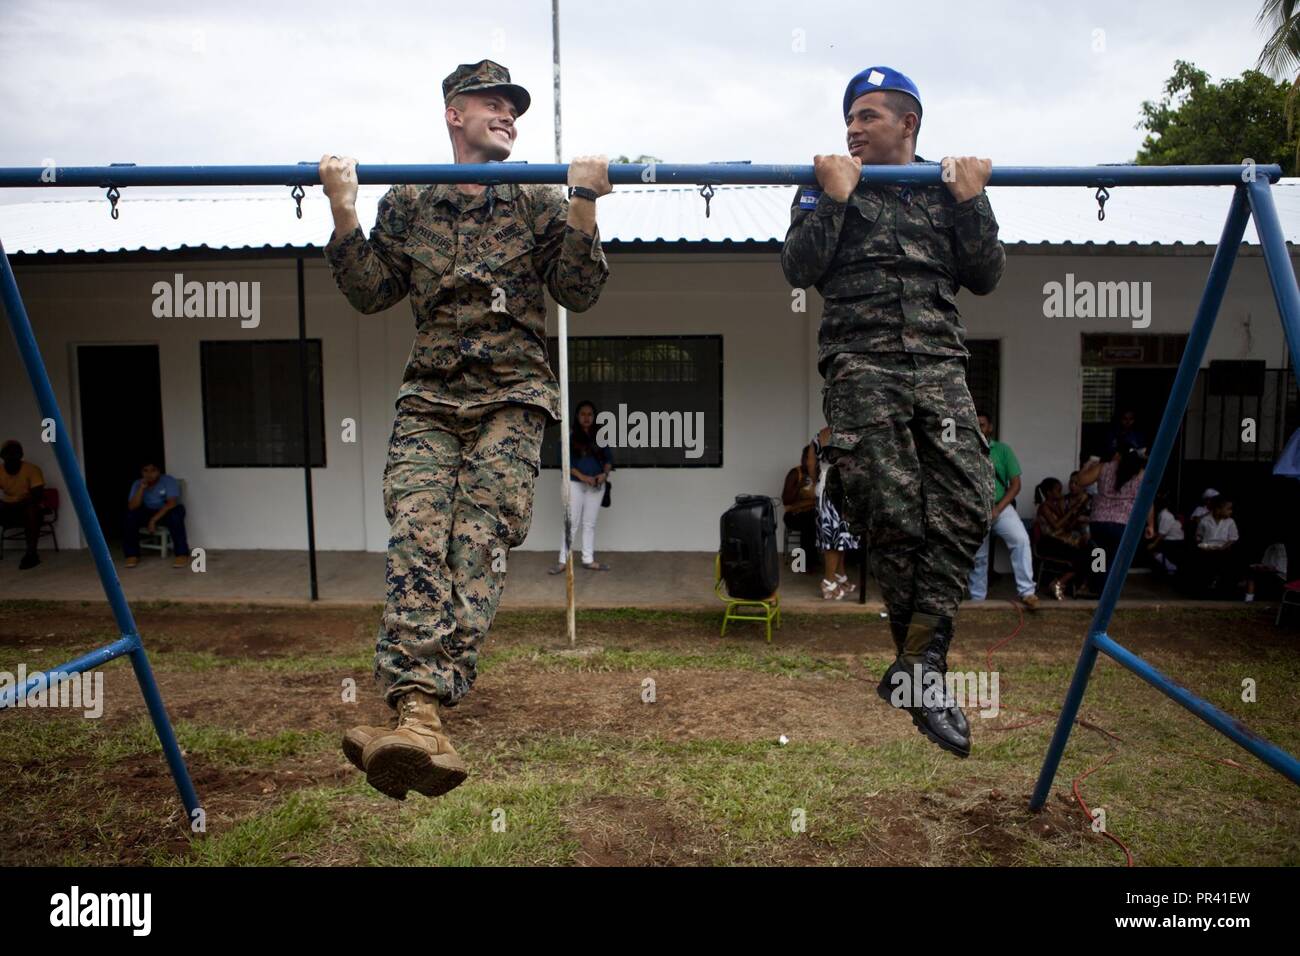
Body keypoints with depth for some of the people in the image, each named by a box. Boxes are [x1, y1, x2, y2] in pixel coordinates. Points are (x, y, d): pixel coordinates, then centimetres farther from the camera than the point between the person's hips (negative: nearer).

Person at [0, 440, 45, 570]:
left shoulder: (32, 469, -12)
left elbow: (38, 496, -19)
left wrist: (19, 503, -34)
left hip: (30, 508, -4)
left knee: (30, 509, -37)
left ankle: (31, 553, -34)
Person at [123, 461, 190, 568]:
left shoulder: (169, 481, -17)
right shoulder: (137, 484, -6)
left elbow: (172, 503, -28)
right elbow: (132, 507, -16)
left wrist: (153, 520, -32)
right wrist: (142, 488, -26)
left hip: (167, 513, -3)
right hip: (148, 513, 3)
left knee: (177, 511, -36)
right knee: (130, 515, -25)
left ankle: (181, 554, -33)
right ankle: (132, 555, -15)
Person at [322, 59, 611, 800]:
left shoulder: (539, 201, 13)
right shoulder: (407, 203, 17)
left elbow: (581, 293, 5)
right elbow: (371, 293, 13)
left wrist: (583, 205, -7)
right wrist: (344, 211, 2)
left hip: (513, 395, -1)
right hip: (430, 395, 2)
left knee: (479, 543, -20)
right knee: (416, 540, -20)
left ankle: (422, 713, -29)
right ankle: (421, 717, -30)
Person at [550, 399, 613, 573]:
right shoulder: (570, 437, -3)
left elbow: (609, 458, 9)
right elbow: (566, 461, -8)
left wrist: (605, 473, -11)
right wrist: (583, 477, -18)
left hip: (596, 485, 3)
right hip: (575, 484, -3)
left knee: (590, 523, 8)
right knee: (572, 523, -4)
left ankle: (588, 560, 14)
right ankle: (563, 561, 0)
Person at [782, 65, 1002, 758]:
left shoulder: (948, 189, 21)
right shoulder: (828, 186, 15)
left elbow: (985, 278, 12)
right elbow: (798, 269, 1)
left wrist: (971, 201, 3)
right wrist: (836, 198, -5)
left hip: (939, 365, 3)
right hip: (861, 367, -2)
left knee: (966, 506, -14)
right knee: (893, 517, -9)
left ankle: (916, 667, -8)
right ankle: (922, 664, 7)